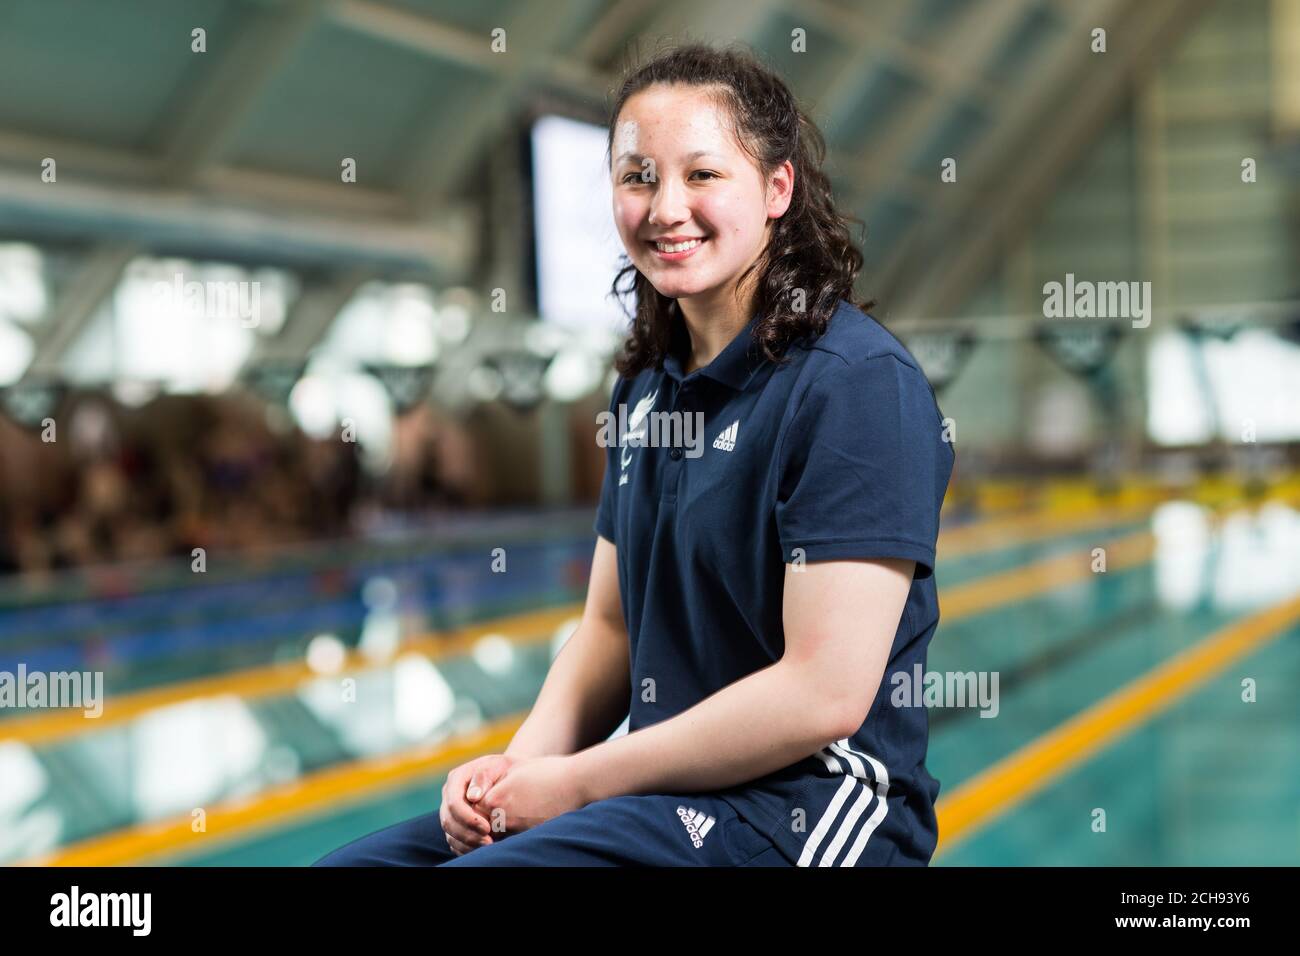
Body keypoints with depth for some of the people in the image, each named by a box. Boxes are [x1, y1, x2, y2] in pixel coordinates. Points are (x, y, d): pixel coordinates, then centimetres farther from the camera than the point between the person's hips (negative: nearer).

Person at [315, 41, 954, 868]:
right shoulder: (652, 382, 12)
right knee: (349, 862, 2)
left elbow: (825, 694, -21)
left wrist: (575, 783, -15)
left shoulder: (858, 382, -15)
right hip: (669, 793, 8)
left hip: (807, 805, -8)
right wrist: (522, 764, -4)